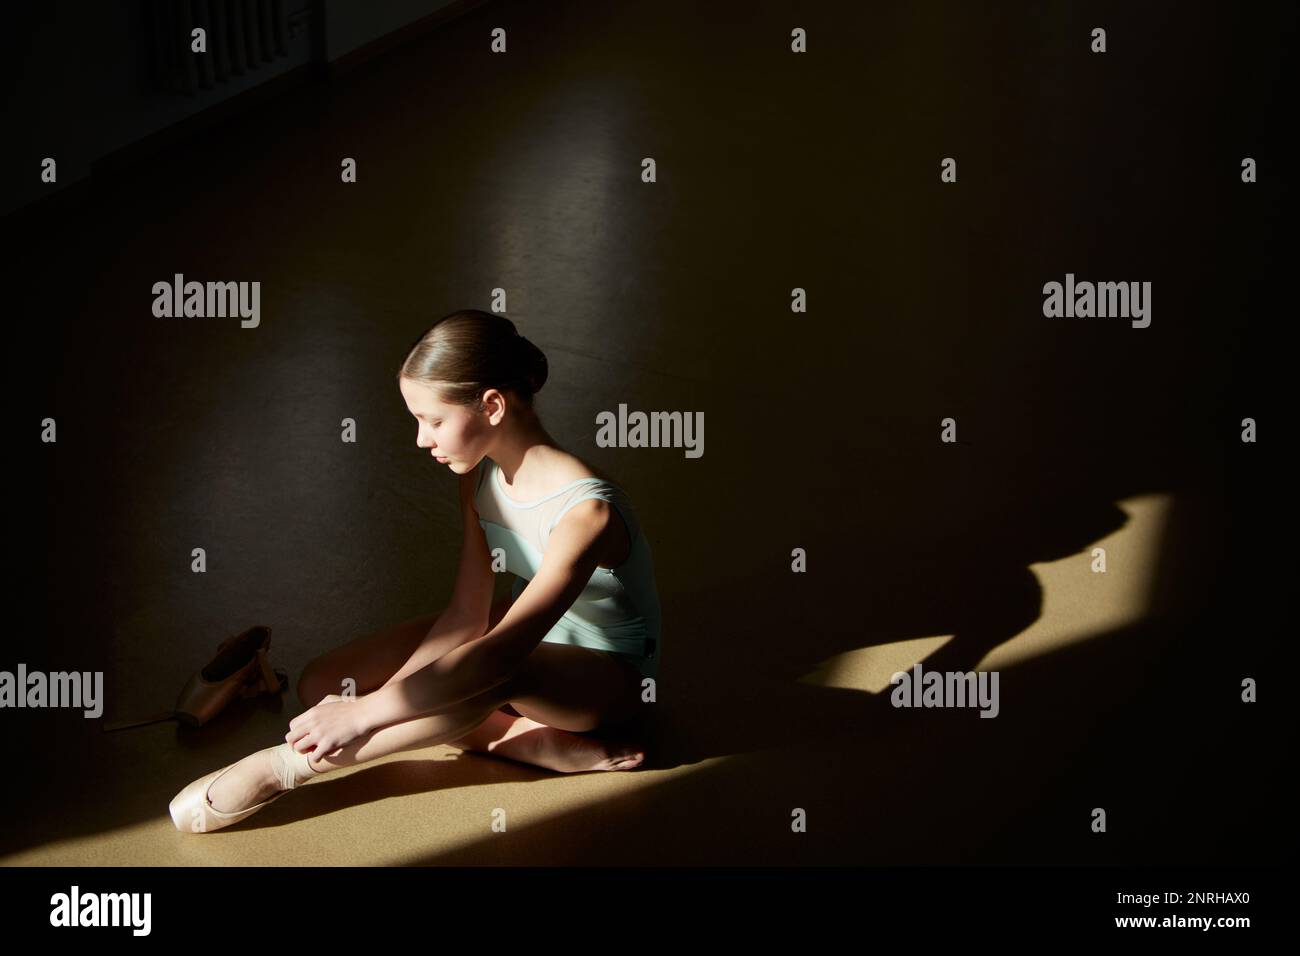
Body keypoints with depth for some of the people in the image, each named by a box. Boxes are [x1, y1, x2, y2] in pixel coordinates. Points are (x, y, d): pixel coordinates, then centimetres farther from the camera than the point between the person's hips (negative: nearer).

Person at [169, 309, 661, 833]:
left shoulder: (586, 512, -34)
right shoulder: (481, 476, -8)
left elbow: (498, 655, -41)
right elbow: (466, 616, -10)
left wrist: (364, 714, -42)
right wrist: (382, 697, -21)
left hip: (613, 682, -8)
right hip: (533, 633, 8)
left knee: (499, 671, -44)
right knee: (323, 683, -7)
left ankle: (285, 766, -29)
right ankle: (534, 742, -16)